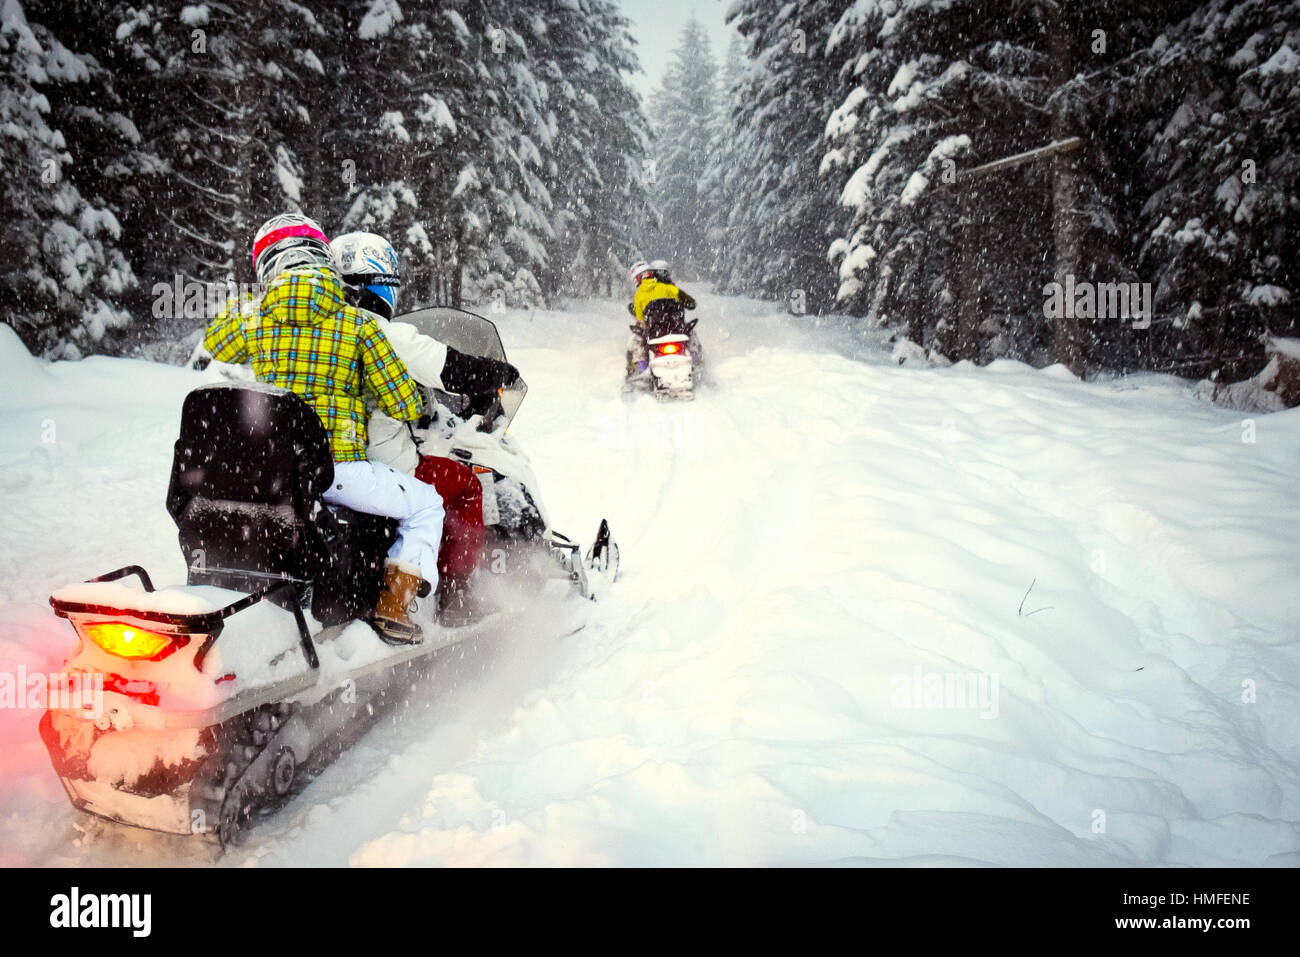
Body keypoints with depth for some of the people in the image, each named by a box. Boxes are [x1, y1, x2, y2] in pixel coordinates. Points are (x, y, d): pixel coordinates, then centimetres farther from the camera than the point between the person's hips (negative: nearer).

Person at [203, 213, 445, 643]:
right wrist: (422, 411, 19)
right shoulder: (358, 323, -5)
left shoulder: (250, 318, 3)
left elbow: (213, 345, 28)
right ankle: (393, 605, 2)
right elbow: (403, 403, -4)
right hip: (339, 469, -4)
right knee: (426, 504, 17)